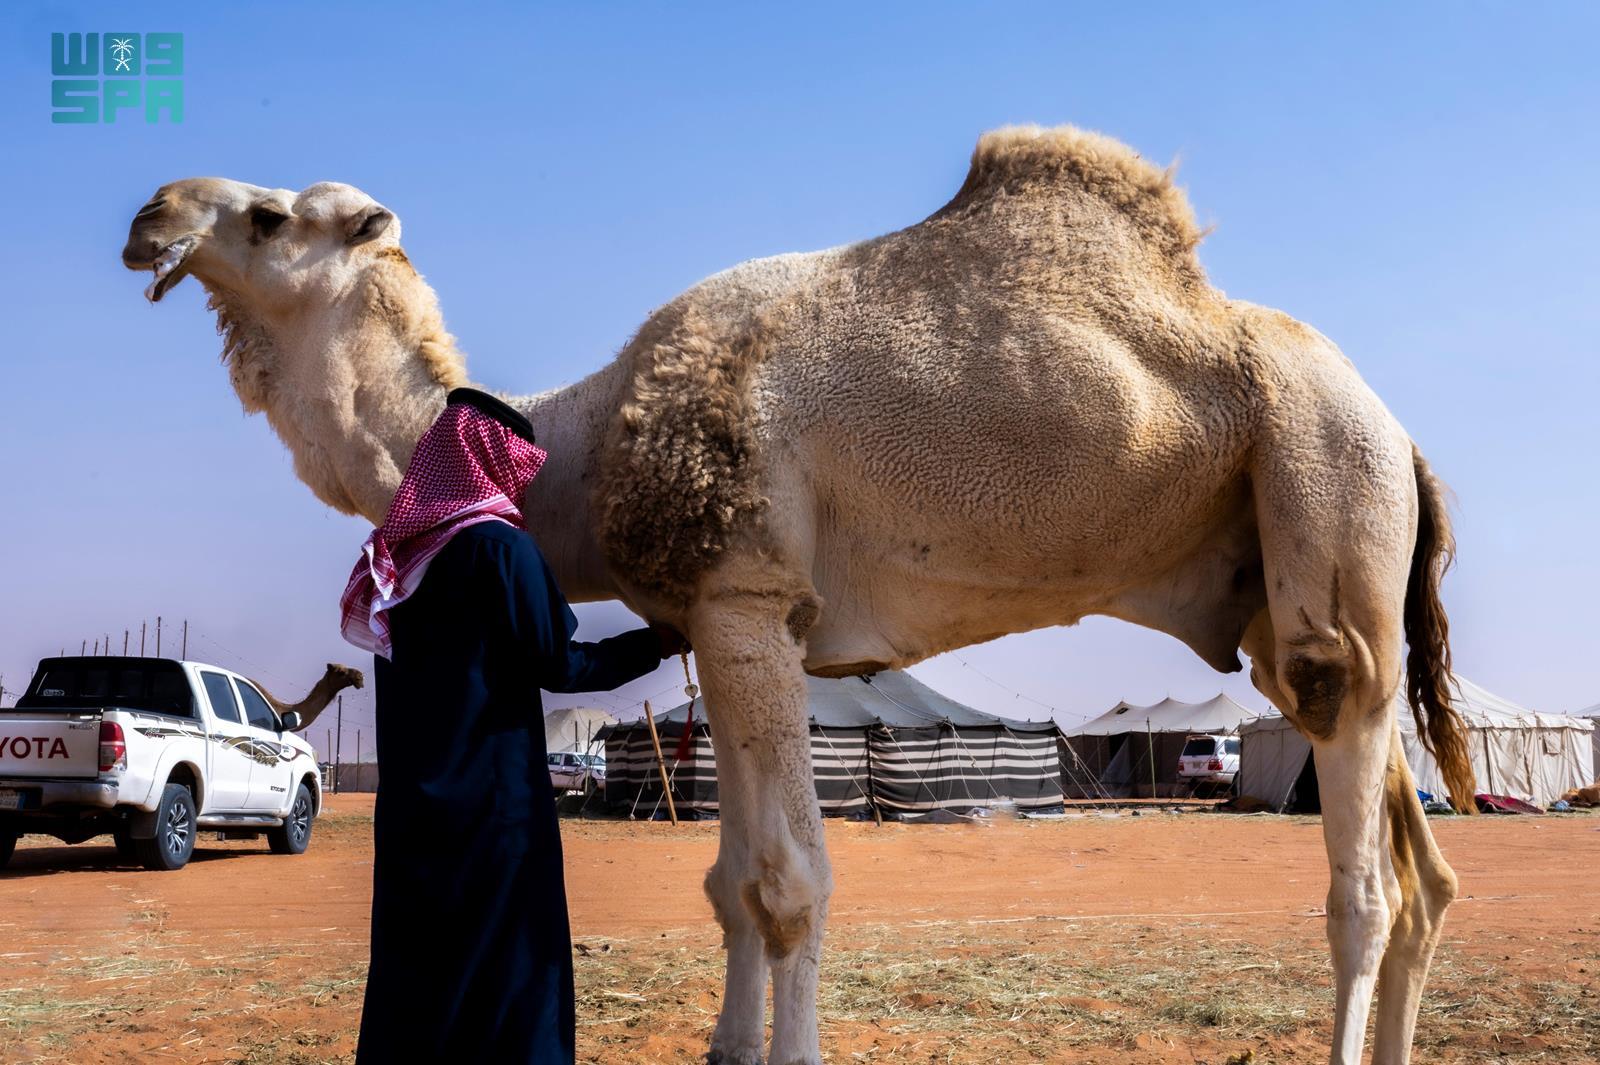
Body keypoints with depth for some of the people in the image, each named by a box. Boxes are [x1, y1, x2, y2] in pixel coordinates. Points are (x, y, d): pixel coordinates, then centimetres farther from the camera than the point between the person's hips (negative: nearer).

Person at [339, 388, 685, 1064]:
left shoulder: (403, 549, 8)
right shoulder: (498, 544, -13)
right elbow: (558, 664, -12)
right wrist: (661, 641, -1)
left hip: (410, 797, 7)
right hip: (489, 795, -7)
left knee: (413, 957, 13)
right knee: (503, 963, 1)